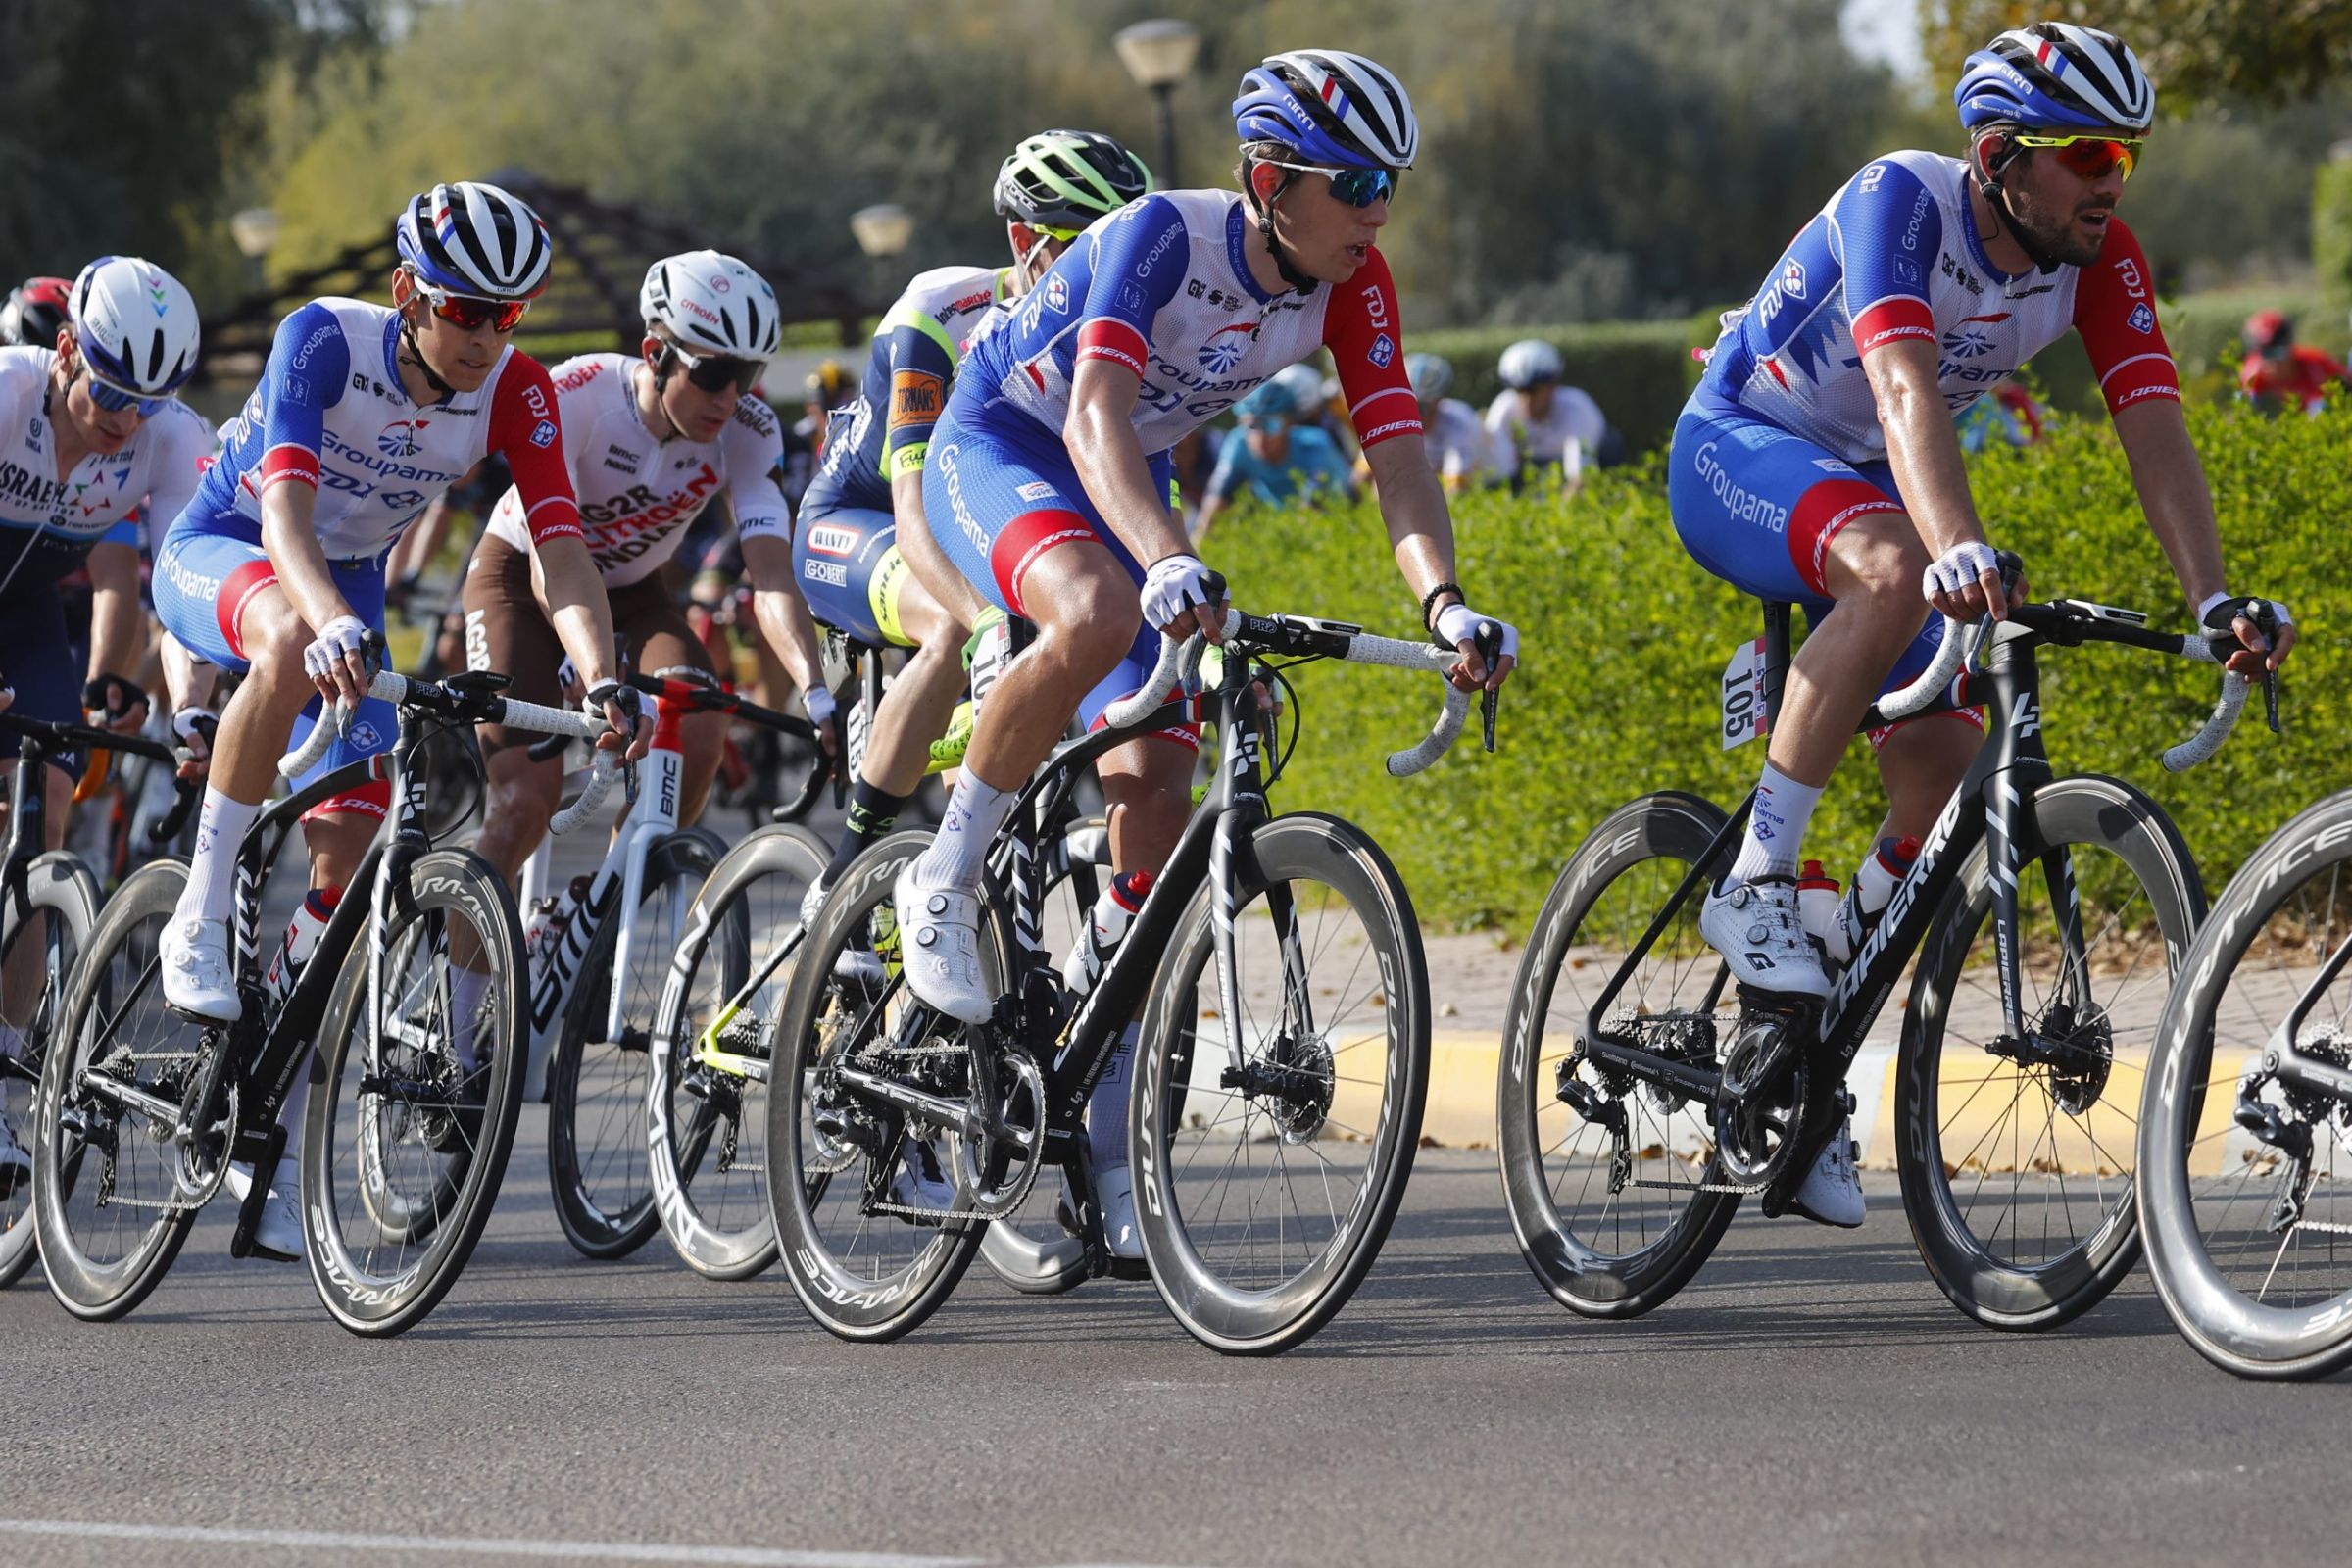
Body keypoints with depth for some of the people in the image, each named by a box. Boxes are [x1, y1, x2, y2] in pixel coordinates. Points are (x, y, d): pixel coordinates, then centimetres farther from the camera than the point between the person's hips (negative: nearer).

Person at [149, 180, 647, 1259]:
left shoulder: (514, 393, -17)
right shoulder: (326, 339, -28)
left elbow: (562, 552, -25)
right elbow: (284, 507, -39)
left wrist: (600, 679, -43)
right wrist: (333, 625, -57)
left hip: (349, 583, 4)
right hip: (219, 553, -4)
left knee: (344, 855, -8)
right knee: (295, 636, -40)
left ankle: (267, 1144, 1)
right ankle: (198, 923, -32)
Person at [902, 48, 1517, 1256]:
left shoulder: (1350, 285, -13)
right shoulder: (1162, 237, -31)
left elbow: (1397, 455, -18)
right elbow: (1095, 417, -43)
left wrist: (1443, 602, -37)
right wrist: (1169, 564, -60)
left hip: (1124, 491, 6)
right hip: (998, 445, -6)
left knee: (1153, 788, -5)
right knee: (1099, 614, -40)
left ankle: (1110, 1152, 1)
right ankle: (945, 881, -20)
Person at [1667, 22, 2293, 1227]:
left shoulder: (2099, 263, -12)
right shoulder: (1899, 202, -30)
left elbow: (2156, 434, -20)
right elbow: (1906, 390, -45)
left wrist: (2213, 601, -35)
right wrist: (1958, 548, -61)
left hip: (1864, 485, 7)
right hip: (1737, 451, -7)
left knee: (1945, 783, -4)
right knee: (1892, 571, -39)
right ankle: (1754, 886, -30)